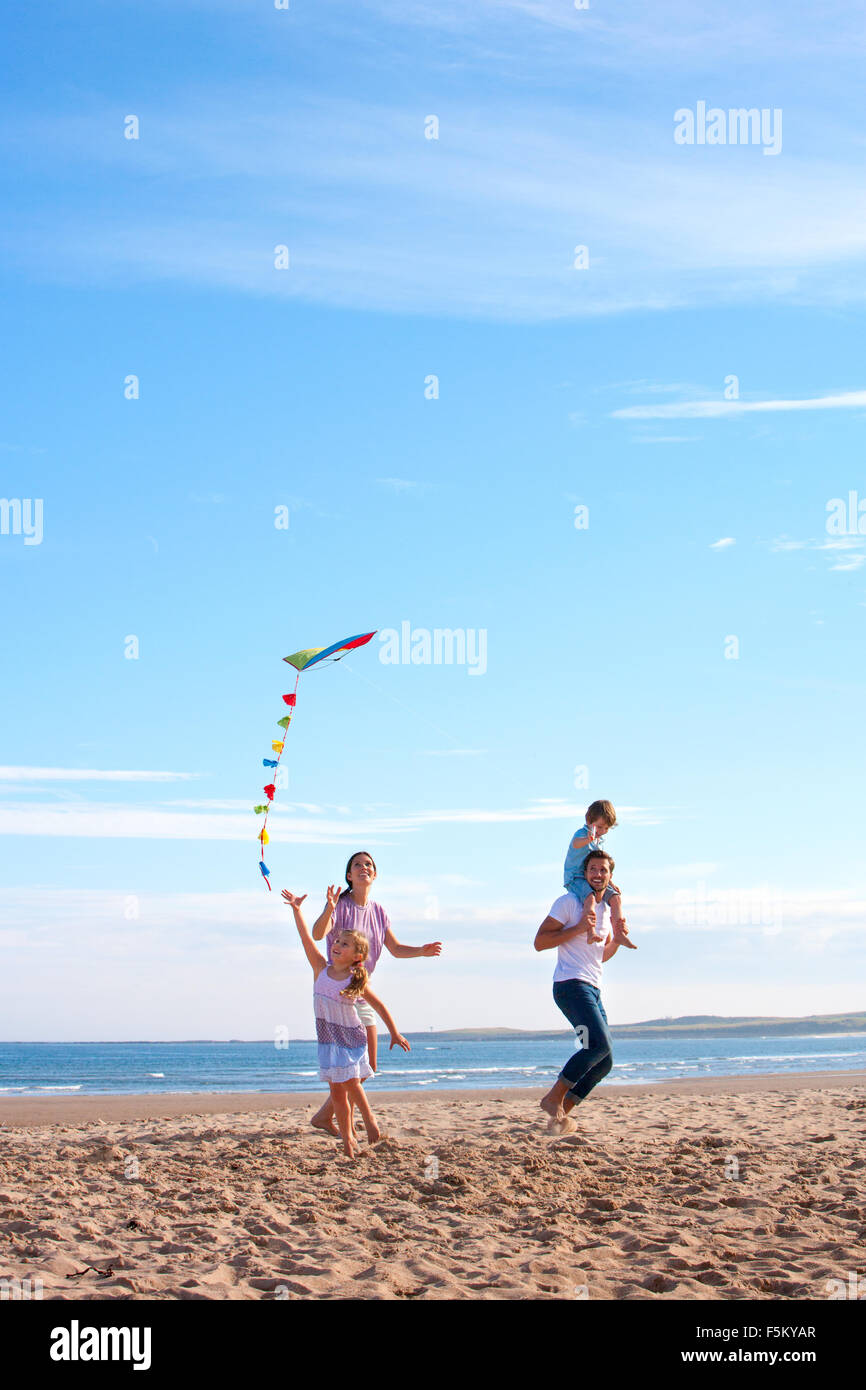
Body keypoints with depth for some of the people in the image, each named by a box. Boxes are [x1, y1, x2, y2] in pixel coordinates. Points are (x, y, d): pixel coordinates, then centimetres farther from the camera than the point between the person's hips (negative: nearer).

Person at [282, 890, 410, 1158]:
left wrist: (395, 1034, 5)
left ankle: (369, 1118, 14)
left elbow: (378, 1006, 2)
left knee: (351, 1083, -12)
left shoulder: (357, 981, -8)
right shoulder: (321, 968, -4)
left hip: (352, 1037, -2)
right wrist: (296, 909, -21)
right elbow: (306, 938, -12)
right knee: (337, 1091, 3)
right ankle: (347, 1139, 12)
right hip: (328, 1039, 2)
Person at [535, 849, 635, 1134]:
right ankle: (554, 1097, -13)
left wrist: (617, 939, 9)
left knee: (604, 1062, 4)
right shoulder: (569, 902, -3)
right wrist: (578, 929, -16)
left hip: (594, 990, 9)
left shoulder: (608, 908, 20)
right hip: (570, 984, -8)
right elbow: (540, 942, -9)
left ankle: (560, 1113, 10)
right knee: (600, 1044, -25)